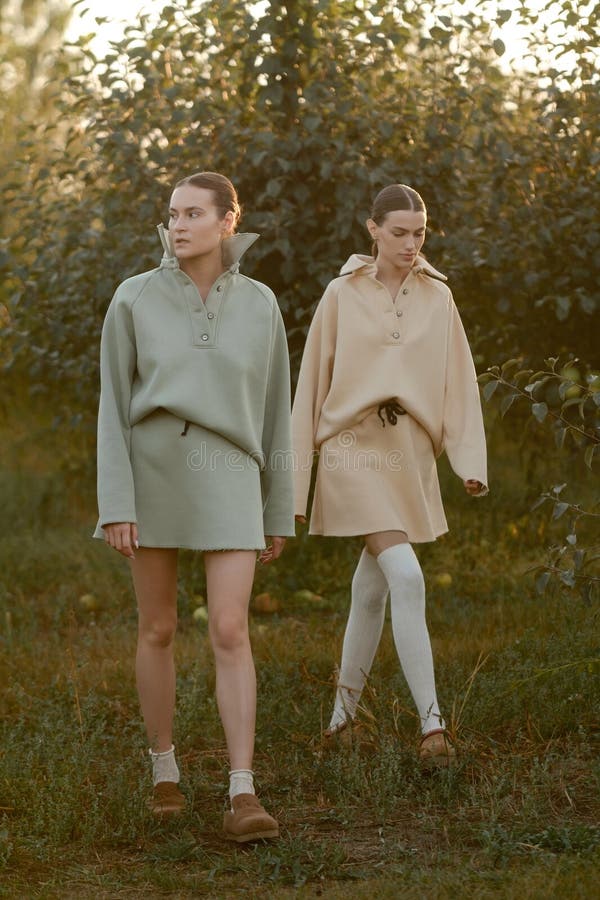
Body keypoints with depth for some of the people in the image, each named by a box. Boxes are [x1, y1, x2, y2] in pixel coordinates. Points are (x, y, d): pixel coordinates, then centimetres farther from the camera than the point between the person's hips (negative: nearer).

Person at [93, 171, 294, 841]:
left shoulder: (259, 304, 4)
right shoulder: (134, 299, -1)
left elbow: (273, 412, 9)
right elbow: (113, 406, -2)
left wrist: (279, 513, 10)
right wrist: (114, 504, -10)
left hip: (228, 478, 0)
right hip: (152, 471, 0)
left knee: (230, 635, -10)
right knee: (158, 630, 8)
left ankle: (242, 798, -10)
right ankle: (165, 770, 26)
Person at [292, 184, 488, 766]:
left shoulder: (437, 298, 7)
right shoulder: (342, 295, 0)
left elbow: (459, 384, 5)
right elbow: (311, 385, 2)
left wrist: (470, 460, -7)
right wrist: (296, 479, 1)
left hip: (411, 456, 4)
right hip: (355, 450, -4)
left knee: (373, 588, 11)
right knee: (406, 577, -18)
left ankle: (344, 713, 25)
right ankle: (431, 725, -17)